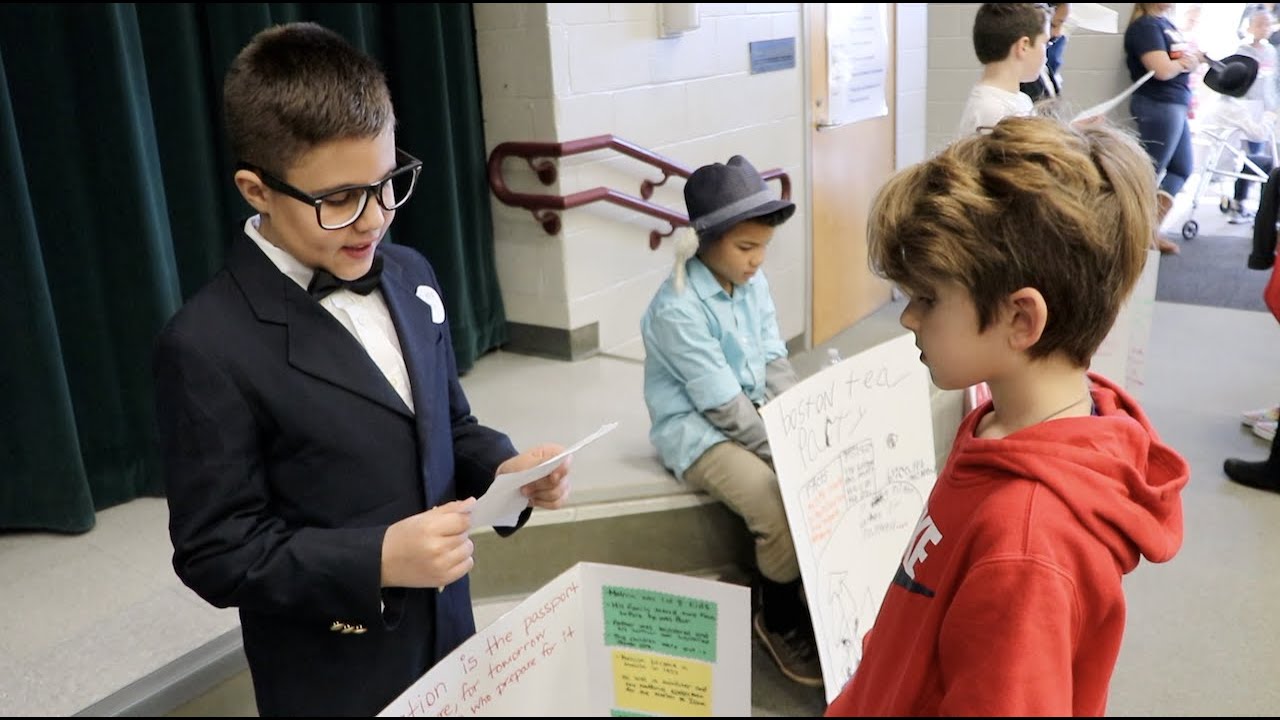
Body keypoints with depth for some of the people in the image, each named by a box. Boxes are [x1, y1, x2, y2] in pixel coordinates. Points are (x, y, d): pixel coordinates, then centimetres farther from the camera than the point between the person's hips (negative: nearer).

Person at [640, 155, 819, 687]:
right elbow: (723, 406, -22)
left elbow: (775, 364, 6)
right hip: (698, 432, -7)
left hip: (757, 414, 7)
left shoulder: (753, 282, 0)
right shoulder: (678, 310, -22)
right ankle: (779, 619, 3)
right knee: (784, 509, -26)